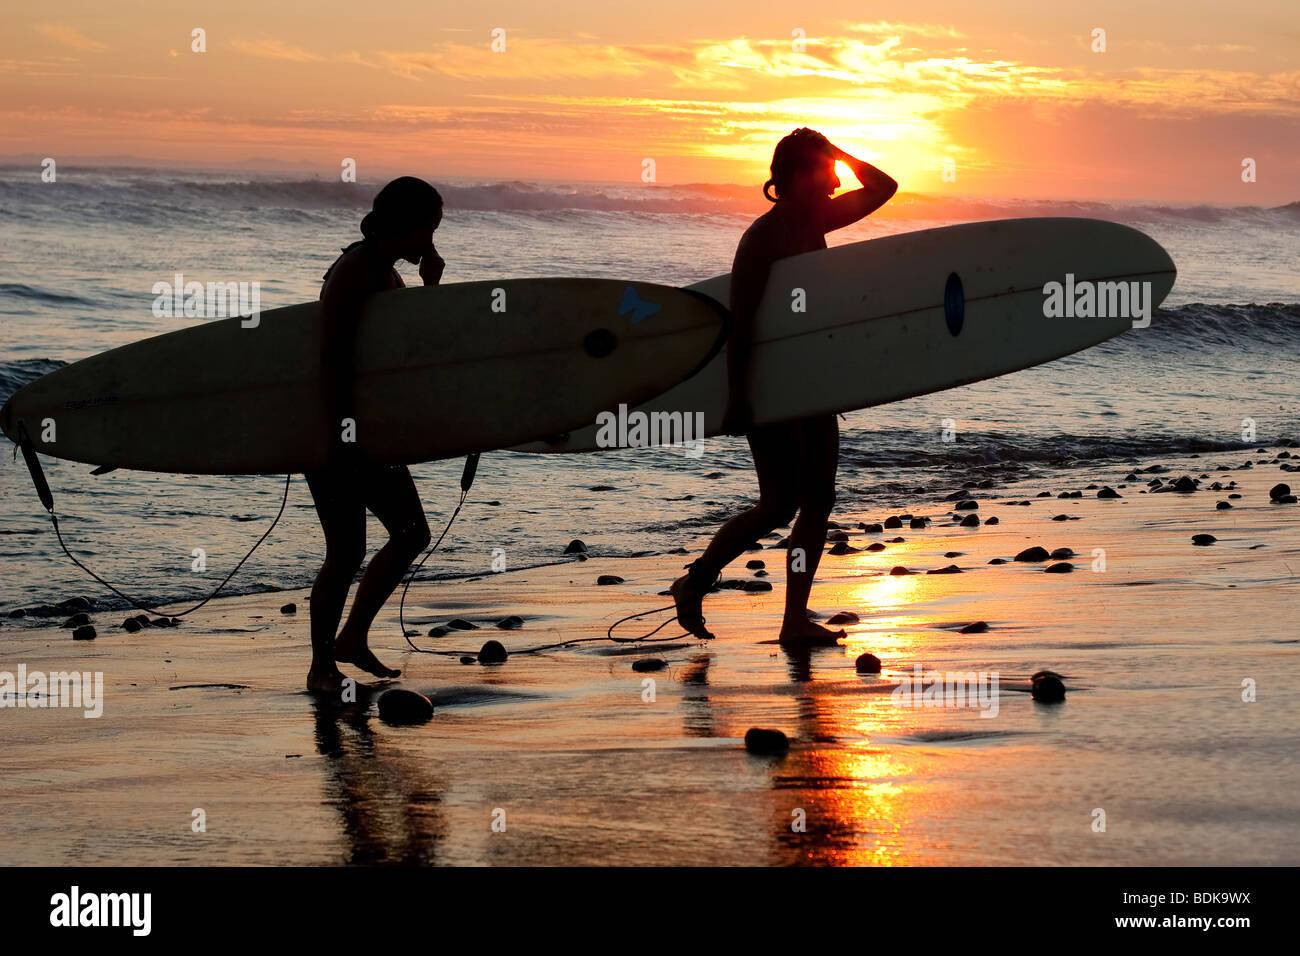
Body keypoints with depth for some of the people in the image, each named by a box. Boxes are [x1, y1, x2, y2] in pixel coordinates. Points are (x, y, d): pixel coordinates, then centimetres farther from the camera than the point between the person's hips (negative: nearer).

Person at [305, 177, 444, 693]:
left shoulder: (385, 272, 12)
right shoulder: (353, 274, -18)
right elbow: (331, 360, -24)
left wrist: (430, 282, 8)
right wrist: (336, 439, -27)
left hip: (367, 428, 10)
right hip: (331, 426, -10)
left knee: (412, 534, 10)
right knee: (346, 552, -6)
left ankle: (352, 638, 19)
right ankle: (322, 666, 6)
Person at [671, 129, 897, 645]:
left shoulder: (814, 223, 8)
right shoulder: (763, 236, -14)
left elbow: (884, 187, 16)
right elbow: (739, 319, -17)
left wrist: (837, 152, 2)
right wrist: (737, 395, -20)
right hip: (769, 386, -8)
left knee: (817, 501, 1)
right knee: (780, 504, -7)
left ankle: (796, 621, 3)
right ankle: (694, 582, 10)